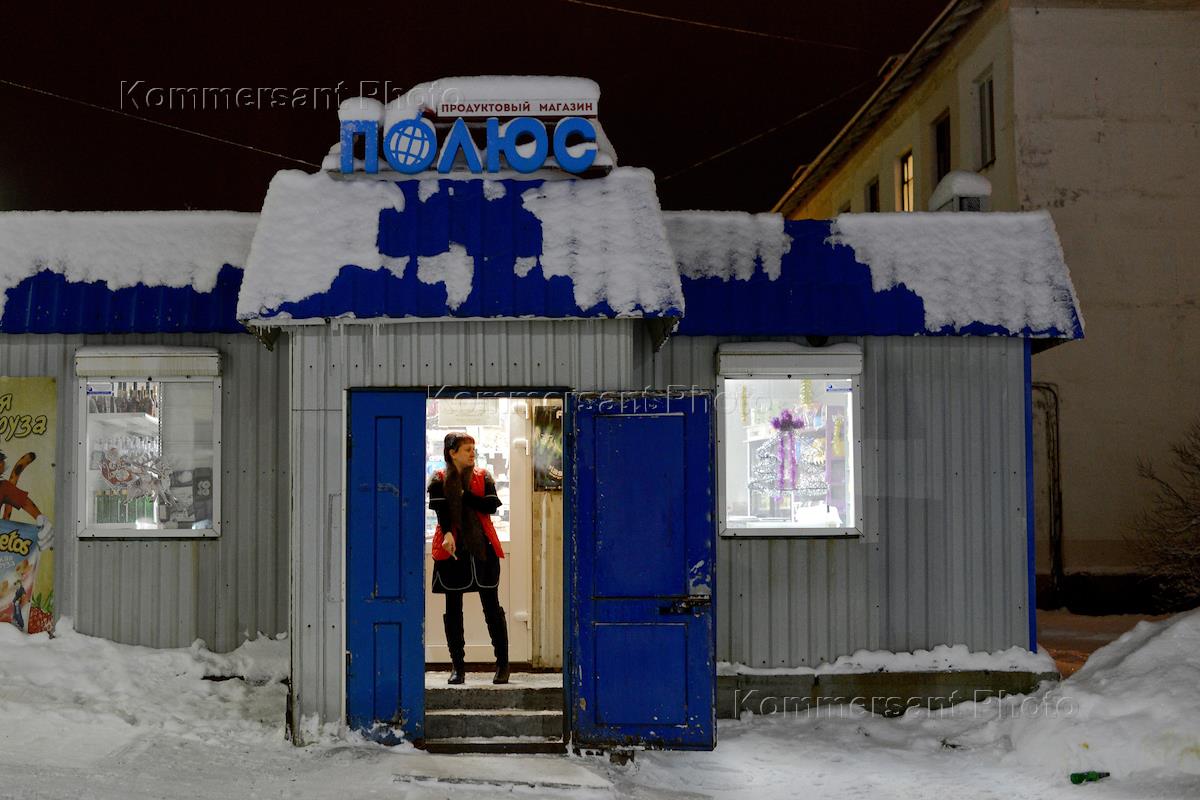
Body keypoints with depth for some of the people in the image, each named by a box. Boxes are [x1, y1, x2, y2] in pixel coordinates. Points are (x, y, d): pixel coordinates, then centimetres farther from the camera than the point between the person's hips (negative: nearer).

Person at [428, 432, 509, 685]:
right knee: (453, 609, 1)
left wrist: (463, 495, -9)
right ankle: (457, 666, 9)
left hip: (483, 547, 1)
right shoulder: (439, 480, 4)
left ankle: (503, 664, 7)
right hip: (452, 549, -1)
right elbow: (441, 510, -11)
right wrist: (447, 533, -27)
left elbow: (491, 505, -5)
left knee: (491, 606, 1)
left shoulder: (483, 477, 9)